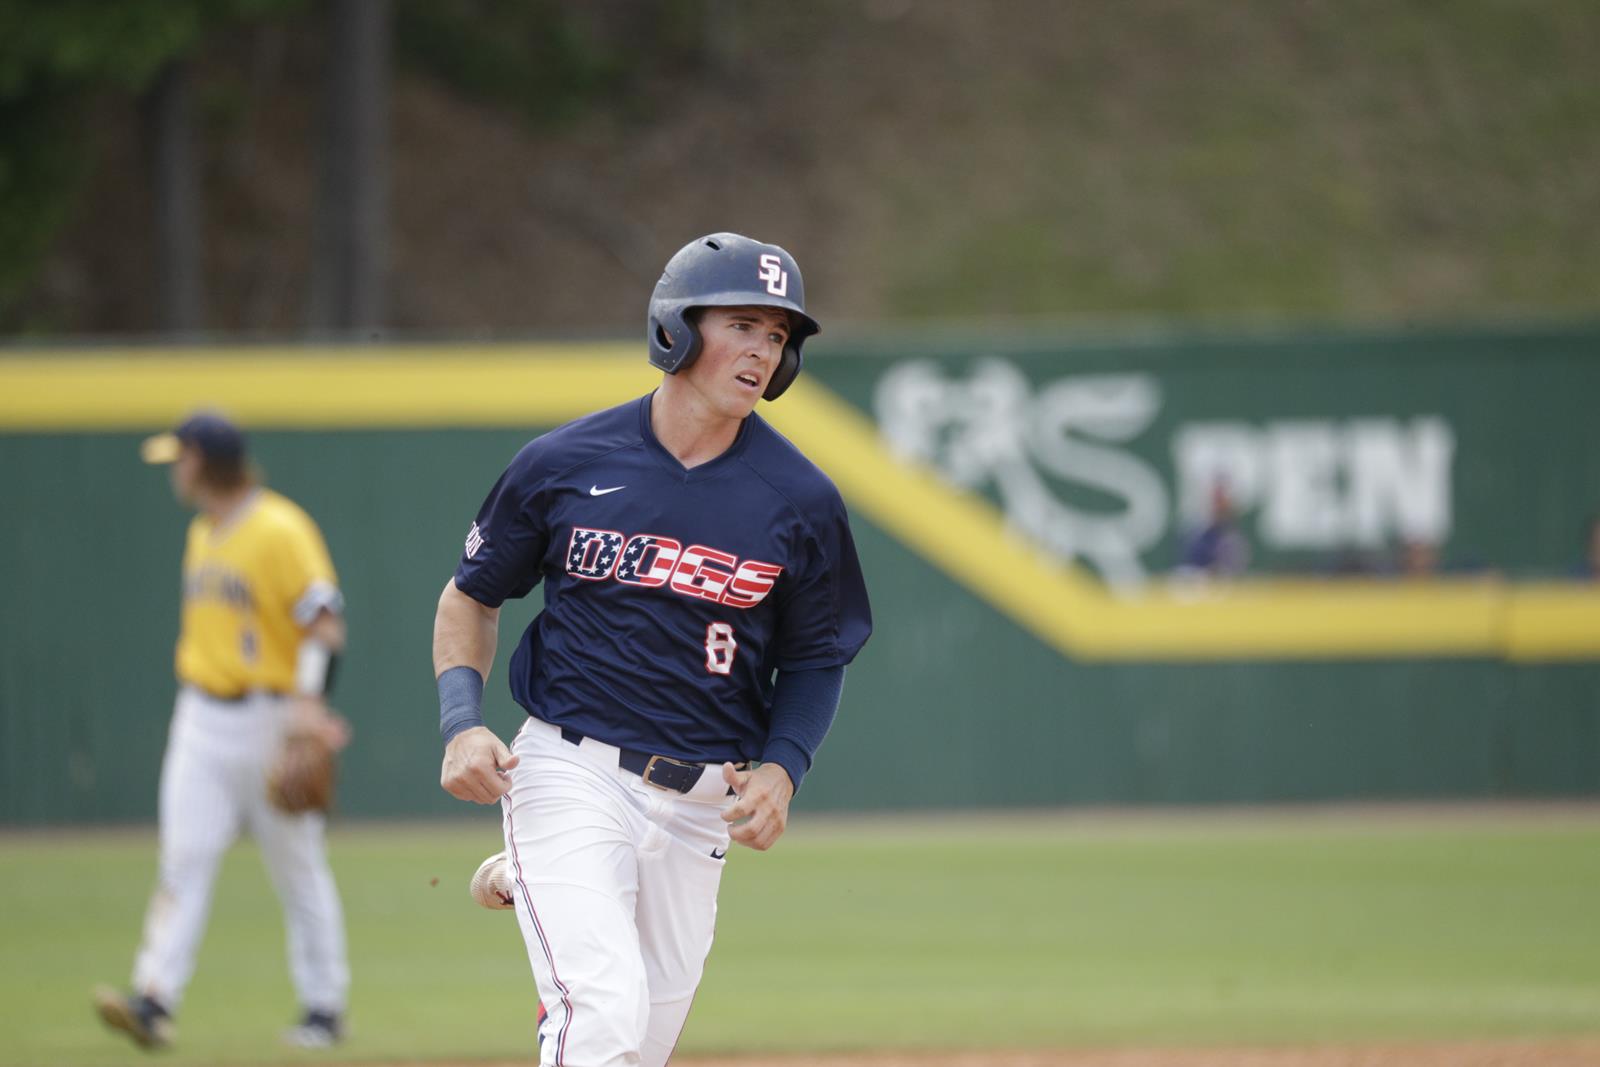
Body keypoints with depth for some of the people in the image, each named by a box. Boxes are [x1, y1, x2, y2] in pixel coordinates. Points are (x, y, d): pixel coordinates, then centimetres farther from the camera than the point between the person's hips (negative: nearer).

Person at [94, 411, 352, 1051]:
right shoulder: (202, 534, 13)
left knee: (298, 870, 3)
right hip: (201, 721, 7)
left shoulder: (280, 531, -13)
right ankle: (155, 1002, -14)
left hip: (270, 723, -7)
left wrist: (309, 700, -30)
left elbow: (325, 620, -18)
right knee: (183, 861, -6)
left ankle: (324, 1009, 12)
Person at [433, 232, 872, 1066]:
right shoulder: (564, 464, -3)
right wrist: (461, 723, -6)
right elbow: (471, 597, 10)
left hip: (701, 805, 3)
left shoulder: (801, 502, 0)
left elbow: (815, 656, 11)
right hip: (570, 772, -3)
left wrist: (783, 765, -7)